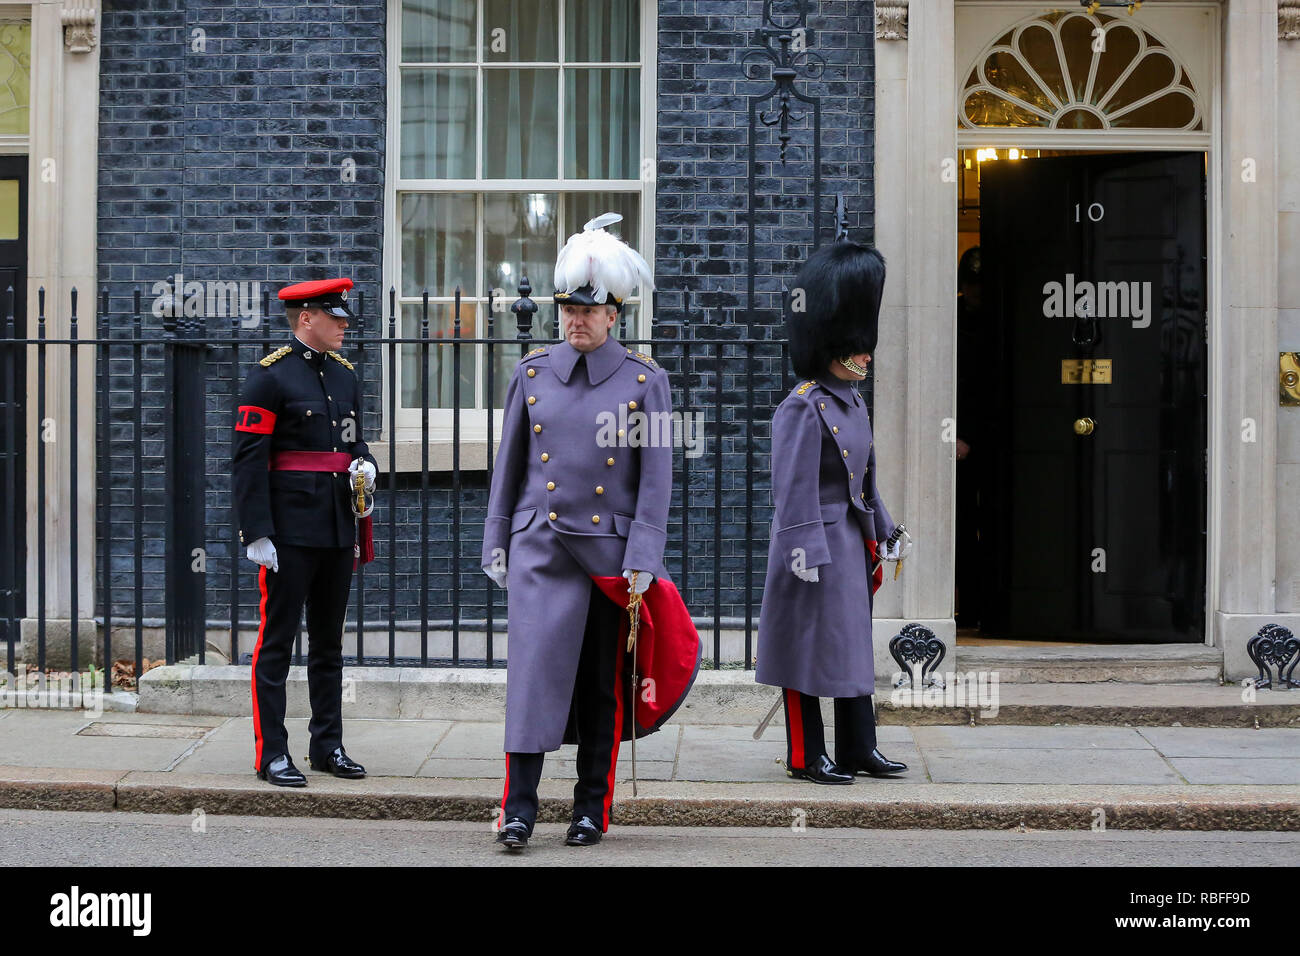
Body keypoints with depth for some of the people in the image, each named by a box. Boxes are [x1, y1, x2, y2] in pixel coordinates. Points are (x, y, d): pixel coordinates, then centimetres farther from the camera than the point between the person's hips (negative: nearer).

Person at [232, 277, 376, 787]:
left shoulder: (344, 374, 12)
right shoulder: (270, 376, -9)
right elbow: (248, 459, -13)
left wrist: (364, 463, 1)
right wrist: (256, 534, -17)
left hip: (338, 530, 7)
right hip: (290, 531, -7)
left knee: (329, 642, 13)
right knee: (277, 641, -1)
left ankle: (327, 745, 22)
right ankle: (271, 753, 5)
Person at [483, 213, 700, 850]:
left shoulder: (644, 381, -2)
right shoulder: (532, 373, 5)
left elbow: (656, 477, -3)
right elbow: (509, 463, 10)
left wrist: (643, 561, -9)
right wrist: (496, 543, 7)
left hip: (611, 550, -1)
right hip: (541, 547, 1)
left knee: (604, 683, 7)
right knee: (534, 667, -8)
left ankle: (593, 809, 18)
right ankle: (519, 808, -4)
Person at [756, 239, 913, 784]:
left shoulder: (853, 403, 13)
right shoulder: (802, 409, -15)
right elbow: (794, 492, -18)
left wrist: (884, 534, 19)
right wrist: (807, 556, -21)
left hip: (853, 543, 9)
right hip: (819, 544, -9)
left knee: (854, 646, 14)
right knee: (810, 651, 0)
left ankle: (857, 749, 23)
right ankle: (806, 757, 9)